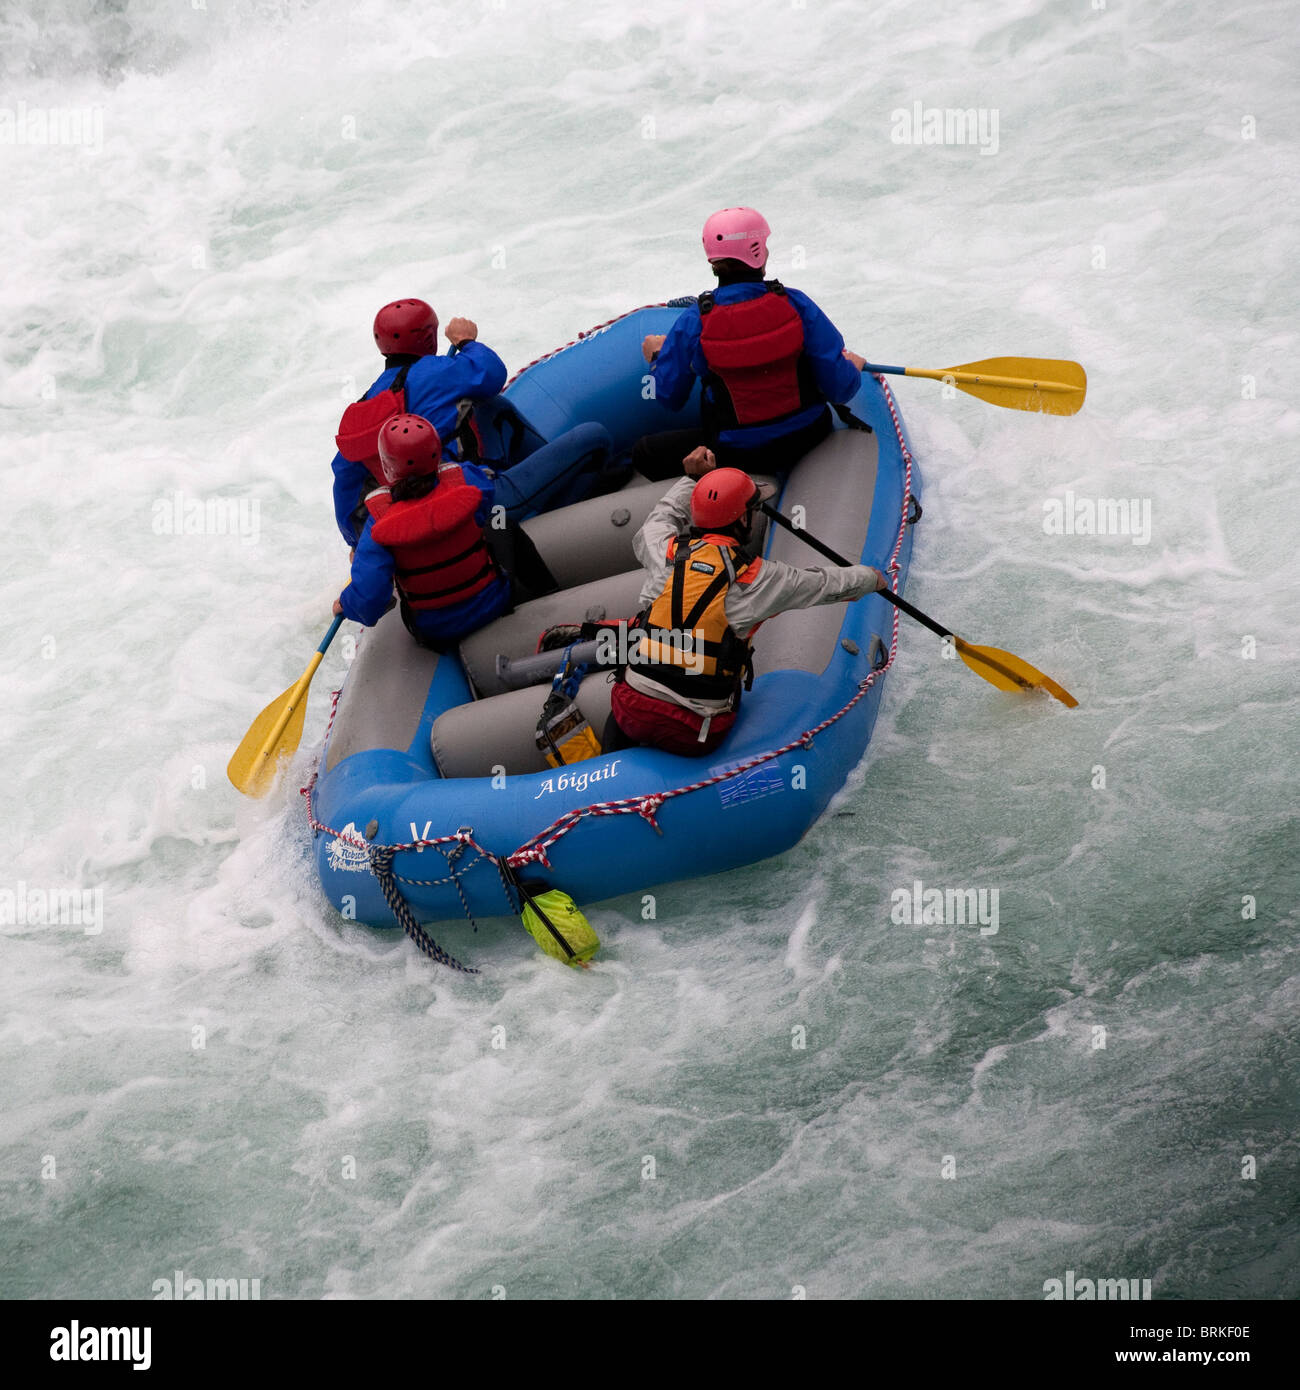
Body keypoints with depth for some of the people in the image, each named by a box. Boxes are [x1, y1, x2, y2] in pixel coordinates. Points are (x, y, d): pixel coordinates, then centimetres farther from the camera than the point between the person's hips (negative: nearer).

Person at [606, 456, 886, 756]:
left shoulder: (667, 552, -3)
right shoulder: (757, 577, -7)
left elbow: (663, 517, 25)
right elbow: (825, 584, 12)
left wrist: (693, 479, 30)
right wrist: (869, 577, 30)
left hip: (633, 714, 3)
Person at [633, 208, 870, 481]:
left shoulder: (693, 322, -16)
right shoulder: (796, 305, -16)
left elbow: (669, 396, -4)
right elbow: (840, 388, -13)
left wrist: (657, 356, 18)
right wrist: (853, 367, 12)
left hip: (740, 453, -3)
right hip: (808, 438, 3)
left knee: (644, 454, 12)